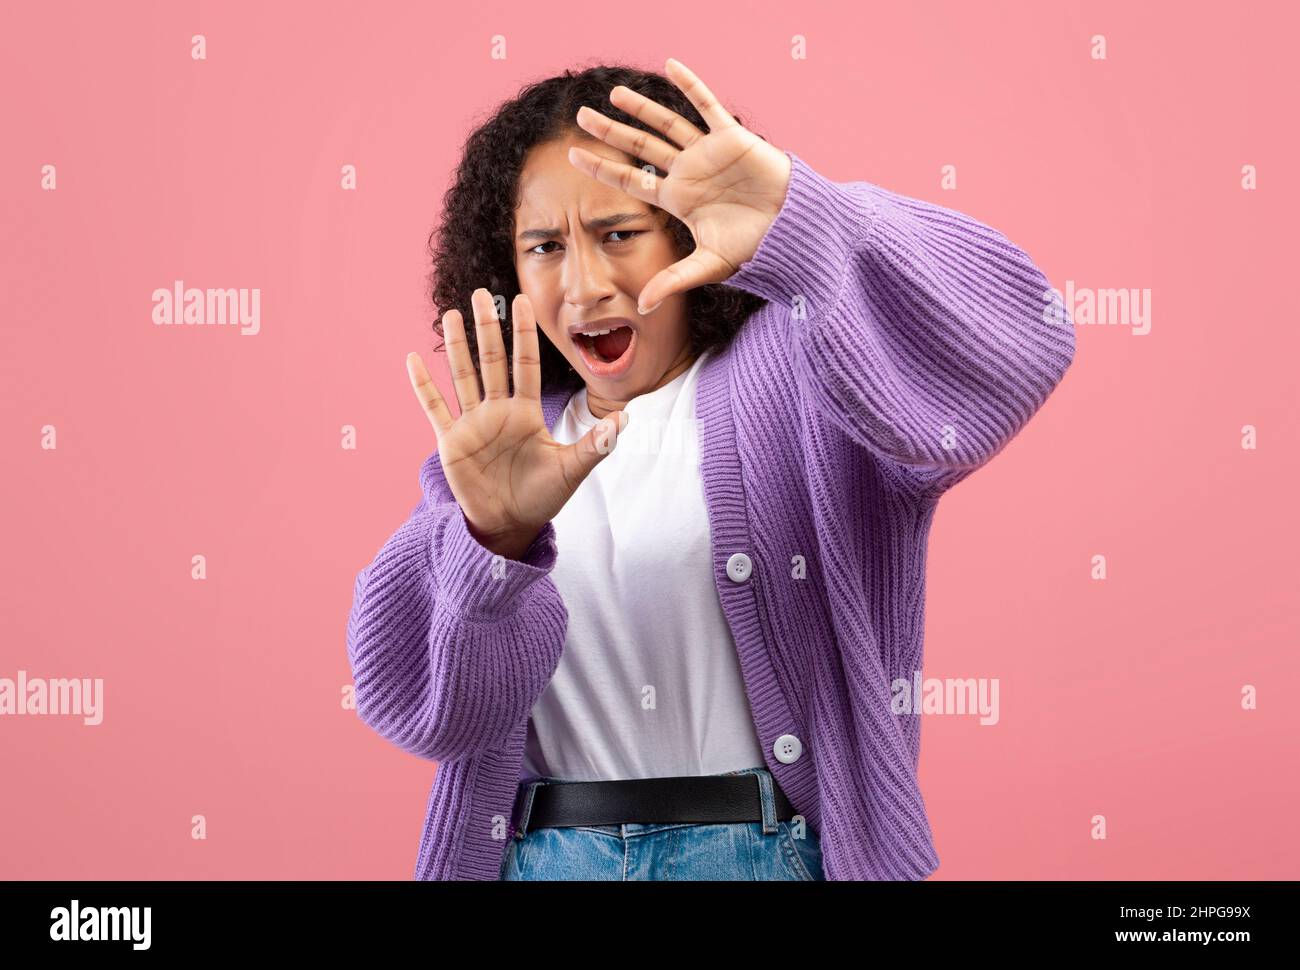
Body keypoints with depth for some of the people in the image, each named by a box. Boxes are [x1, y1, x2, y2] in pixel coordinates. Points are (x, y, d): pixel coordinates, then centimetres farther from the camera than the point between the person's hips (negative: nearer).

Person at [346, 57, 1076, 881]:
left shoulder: (791, 370, -3)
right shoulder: (492, 447, 8)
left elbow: (1005, 349, -21)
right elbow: (422, 705, -4)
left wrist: (801, 218, -36)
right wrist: (494, 536, -23)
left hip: (771, 853, -2)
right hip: (537, 855, 3)